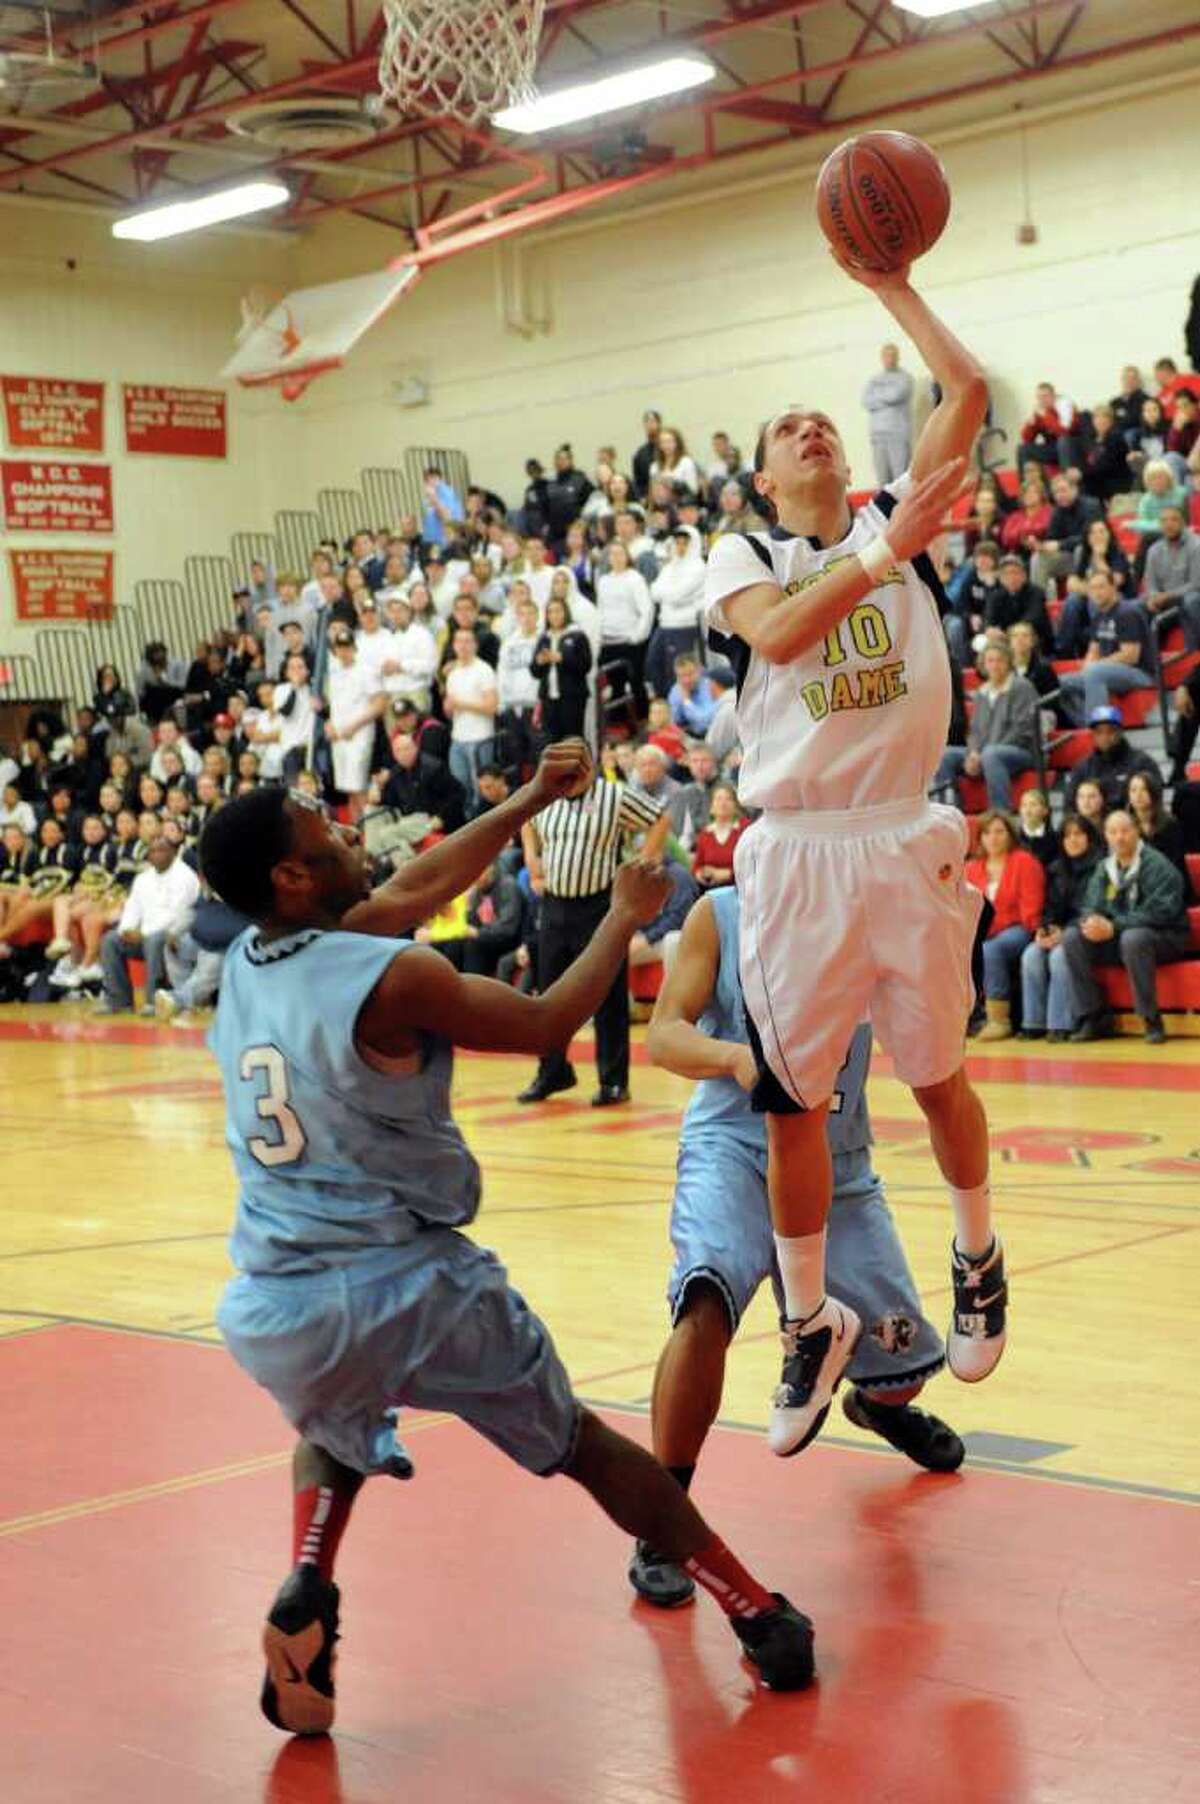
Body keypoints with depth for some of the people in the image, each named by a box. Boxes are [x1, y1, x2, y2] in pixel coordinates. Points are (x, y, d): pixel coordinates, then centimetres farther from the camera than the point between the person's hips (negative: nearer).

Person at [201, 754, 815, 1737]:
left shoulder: (244, 962, 7)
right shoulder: (393, 980, -14)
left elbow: (411, 891, 19)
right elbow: (546, 1023, -1)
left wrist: (531, 801, 25)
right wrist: (626, 918, 13)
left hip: (271, 1311, 5)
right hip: (409, 1287, -4)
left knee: (334, 1432, 37)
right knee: (583, 1445, 17)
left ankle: (307, 1590, 10)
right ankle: (763, 1620, 22)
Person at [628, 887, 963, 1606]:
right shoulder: (720, 914, -5)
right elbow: (663, 1034, -11)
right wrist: (734, 1055, -32)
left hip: (838, 1164, 3)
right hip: (732, 1149, -3)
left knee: (907, 1357, 8)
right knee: (708, 1302, -32)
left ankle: (878, 1404, 49)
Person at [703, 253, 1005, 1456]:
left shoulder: (896, 519, 9)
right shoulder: (740, 557, 6)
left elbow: (968, 391, -3)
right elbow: (779, 635, -16)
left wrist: (890, 283, 2)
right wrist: (882, 557, -25)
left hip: (907, 843, 0)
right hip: (797, 854, 0)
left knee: (936, 1074, 11)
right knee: (791, 1105, 4)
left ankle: (976, 1255, 37)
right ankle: (812, 1324, 20)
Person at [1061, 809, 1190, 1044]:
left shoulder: (1158, 866, -13)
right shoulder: (1103, 868, 8)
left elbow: (1159, 913, -23)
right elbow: (1090, 906, 5)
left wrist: (1113, 927, -29)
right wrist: (1091, 922, -22)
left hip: (1166, 938, -6)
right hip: (1117, 939, 6)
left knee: (1133, 938, -39)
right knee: (1072, 937, -14)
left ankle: (1152, 1021, -28)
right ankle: (1094, 1018, -11)